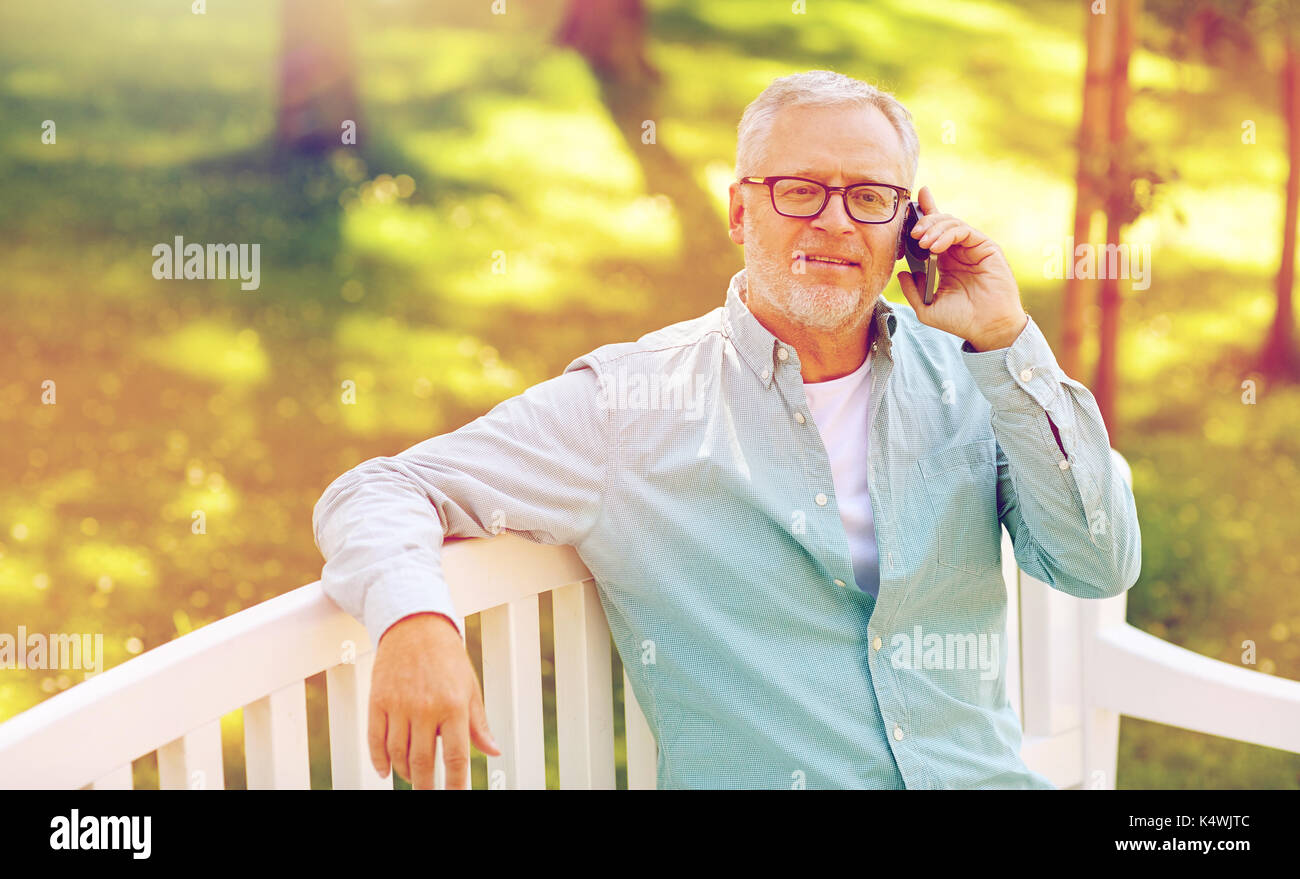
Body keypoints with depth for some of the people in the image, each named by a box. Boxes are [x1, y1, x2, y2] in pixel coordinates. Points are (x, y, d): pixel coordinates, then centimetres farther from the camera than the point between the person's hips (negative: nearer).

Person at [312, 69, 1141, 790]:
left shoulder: (963, 377, 11)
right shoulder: (630, 399, 3)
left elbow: (1101, 566, 3)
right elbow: (380, 494, 3)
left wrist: (1007, 339, -2)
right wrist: (415, 620, -19)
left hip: (986, 777, 2)